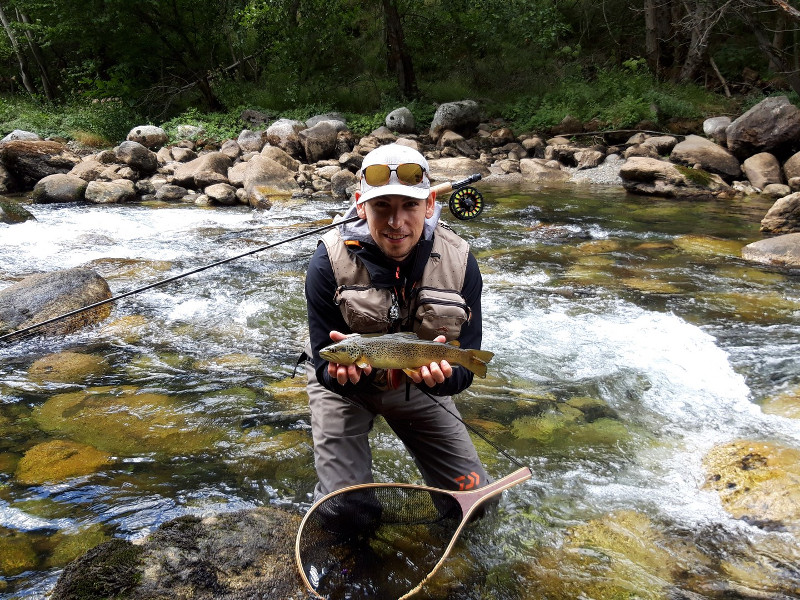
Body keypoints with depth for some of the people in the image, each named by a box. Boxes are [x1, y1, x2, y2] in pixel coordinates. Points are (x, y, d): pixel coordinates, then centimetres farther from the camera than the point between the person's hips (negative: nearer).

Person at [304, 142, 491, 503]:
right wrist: (342, 369, -45)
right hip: (344, 385, -2)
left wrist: (440, 374, -41)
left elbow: (465, 364, -16)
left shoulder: (459, 262, -19)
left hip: (418, 385, 2)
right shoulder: (331, 260, -24)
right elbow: (325, 364, -20)